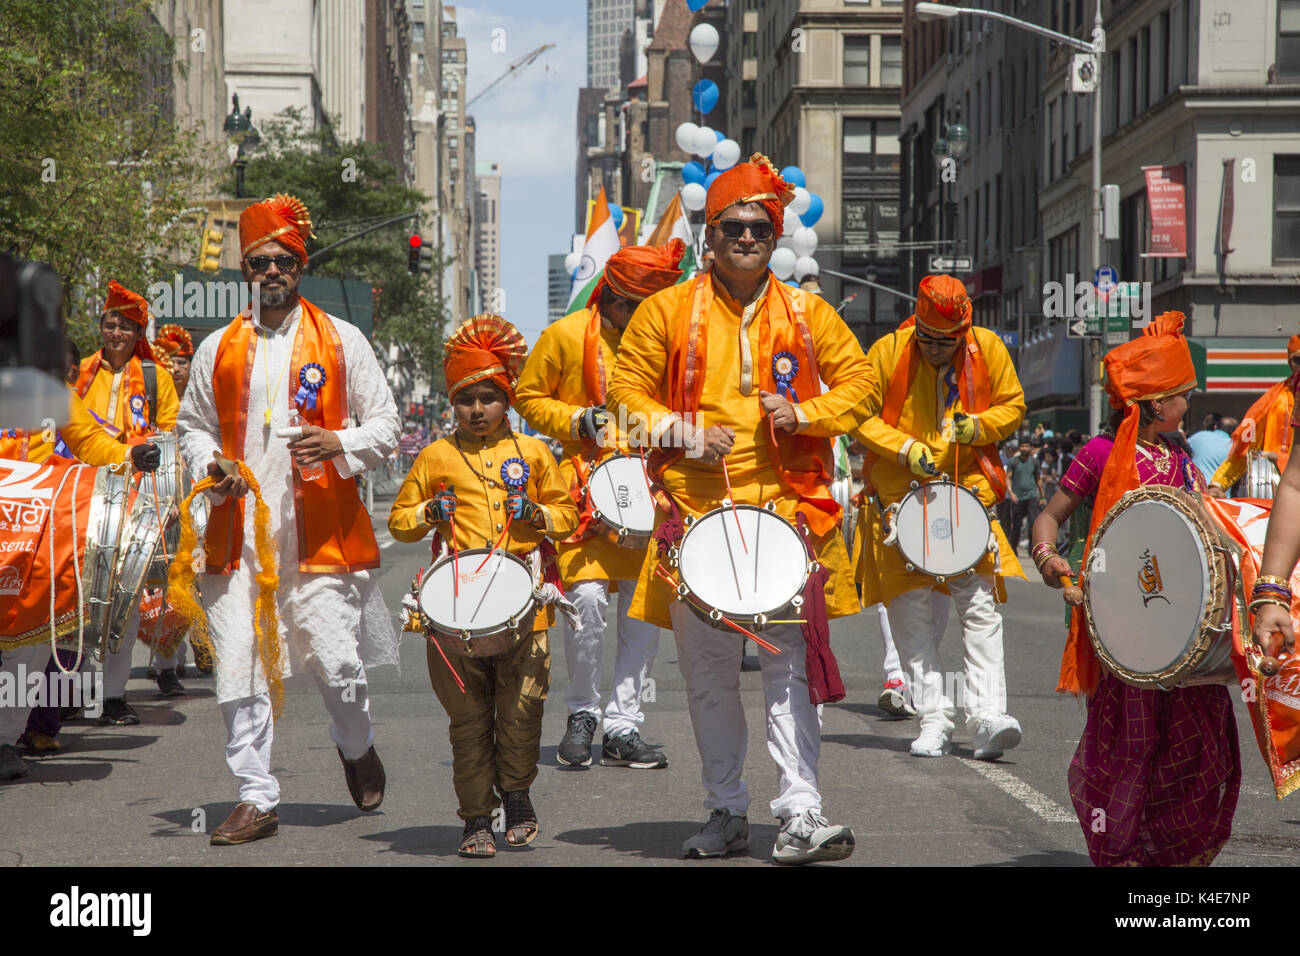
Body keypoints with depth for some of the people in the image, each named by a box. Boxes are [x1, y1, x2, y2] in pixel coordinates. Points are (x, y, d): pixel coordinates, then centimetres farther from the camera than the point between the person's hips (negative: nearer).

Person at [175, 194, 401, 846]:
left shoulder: (341, 341, 5)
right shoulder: (218, 349, 11)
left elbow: (384, 424, 6)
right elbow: (193, 425, 22)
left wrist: (339, 443, -13)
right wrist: (209, 463, 0)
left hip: (321, 529, -2)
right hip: (239, 533, 2)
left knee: (334, 661, -3)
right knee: (240, 669, -3)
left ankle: (356, 746, 29)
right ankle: (256, 800, 6)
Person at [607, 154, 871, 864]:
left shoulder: (806, 314, 8)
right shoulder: (668, 310, 6)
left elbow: (857, 378, 12)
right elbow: (626, 390, 7)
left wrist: (806, 413, -6)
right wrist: (681, 433, -8)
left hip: (787, 507, -1)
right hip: (695, 507, 1)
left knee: (790, 663, -9)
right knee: (708, 672, 7)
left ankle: (800, 815, -10)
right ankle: (727, 813, 19)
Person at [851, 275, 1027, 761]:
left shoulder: (988, 349, -1)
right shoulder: (888, 352, -6)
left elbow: (1013, 406, 10)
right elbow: (860, 415, -2)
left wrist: (978, 426, -10)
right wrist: (905, 449, -15)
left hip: (967, 490, 0)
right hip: (902, 496, 0)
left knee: (980, 604, -8)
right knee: (912, 611, 1)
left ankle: (987, 717, -10)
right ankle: (933, 719, 7)